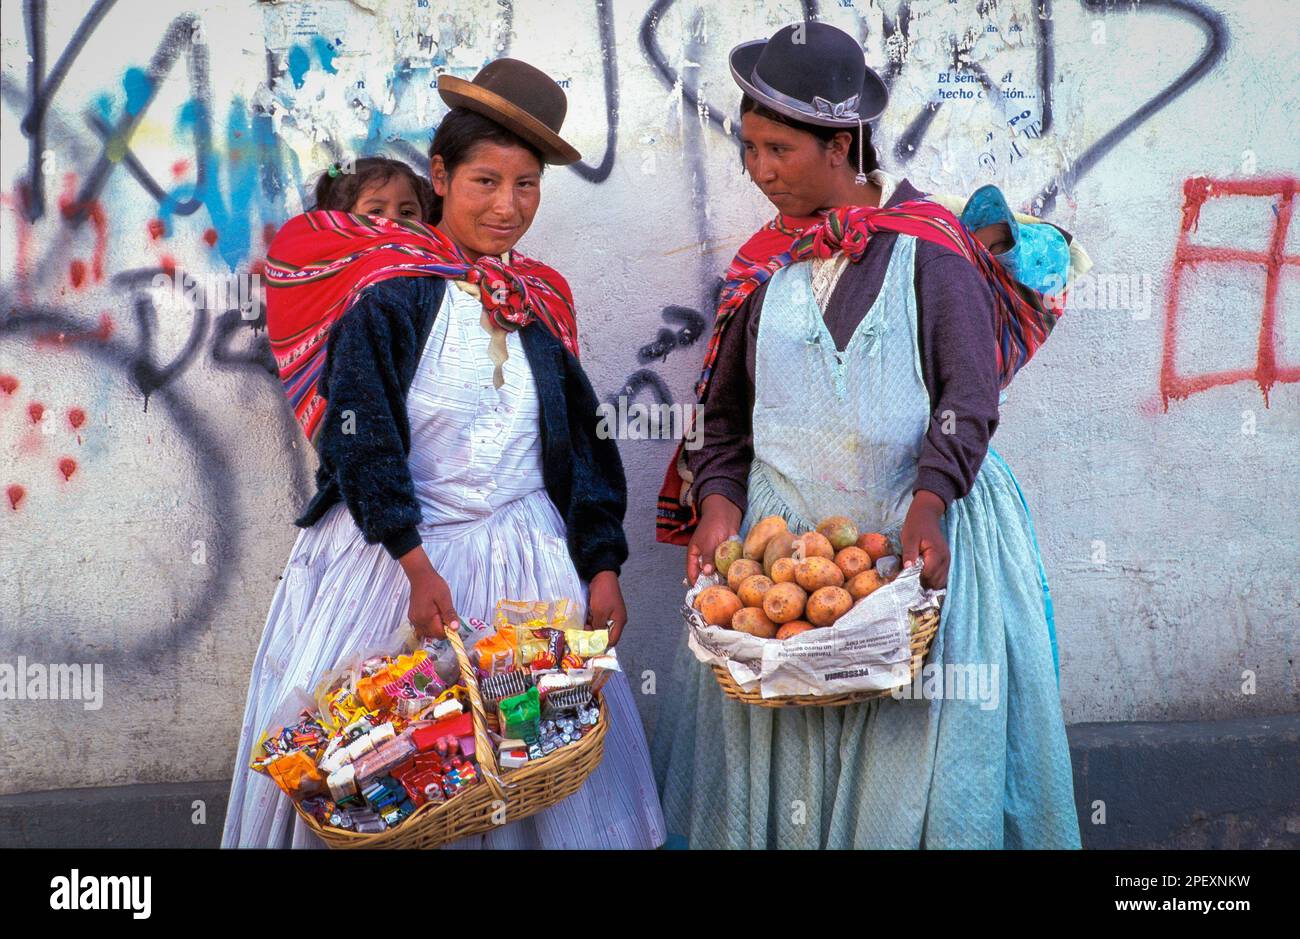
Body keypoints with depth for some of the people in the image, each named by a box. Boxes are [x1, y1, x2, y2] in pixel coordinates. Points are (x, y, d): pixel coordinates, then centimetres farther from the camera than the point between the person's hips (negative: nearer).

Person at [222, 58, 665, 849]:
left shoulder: (539, 302, 8)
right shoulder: (387, 294, -7)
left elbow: (585, 441, 10)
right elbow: (363, 441, -11)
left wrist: (602, 567, 4)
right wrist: (417, 565, -18)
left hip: (529, 559, 4)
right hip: (393, 551, -4)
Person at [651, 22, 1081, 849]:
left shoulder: (929, 245, -3)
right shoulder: (765, 263, 10)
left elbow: (971, 393, -9)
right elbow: (727, 408, 11)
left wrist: (930, 503, -22)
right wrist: (719, 500, -5)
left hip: (915, 532, -3)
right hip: (782, 531, 3)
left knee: (912, 740, 0)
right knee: (780, 742, 5)